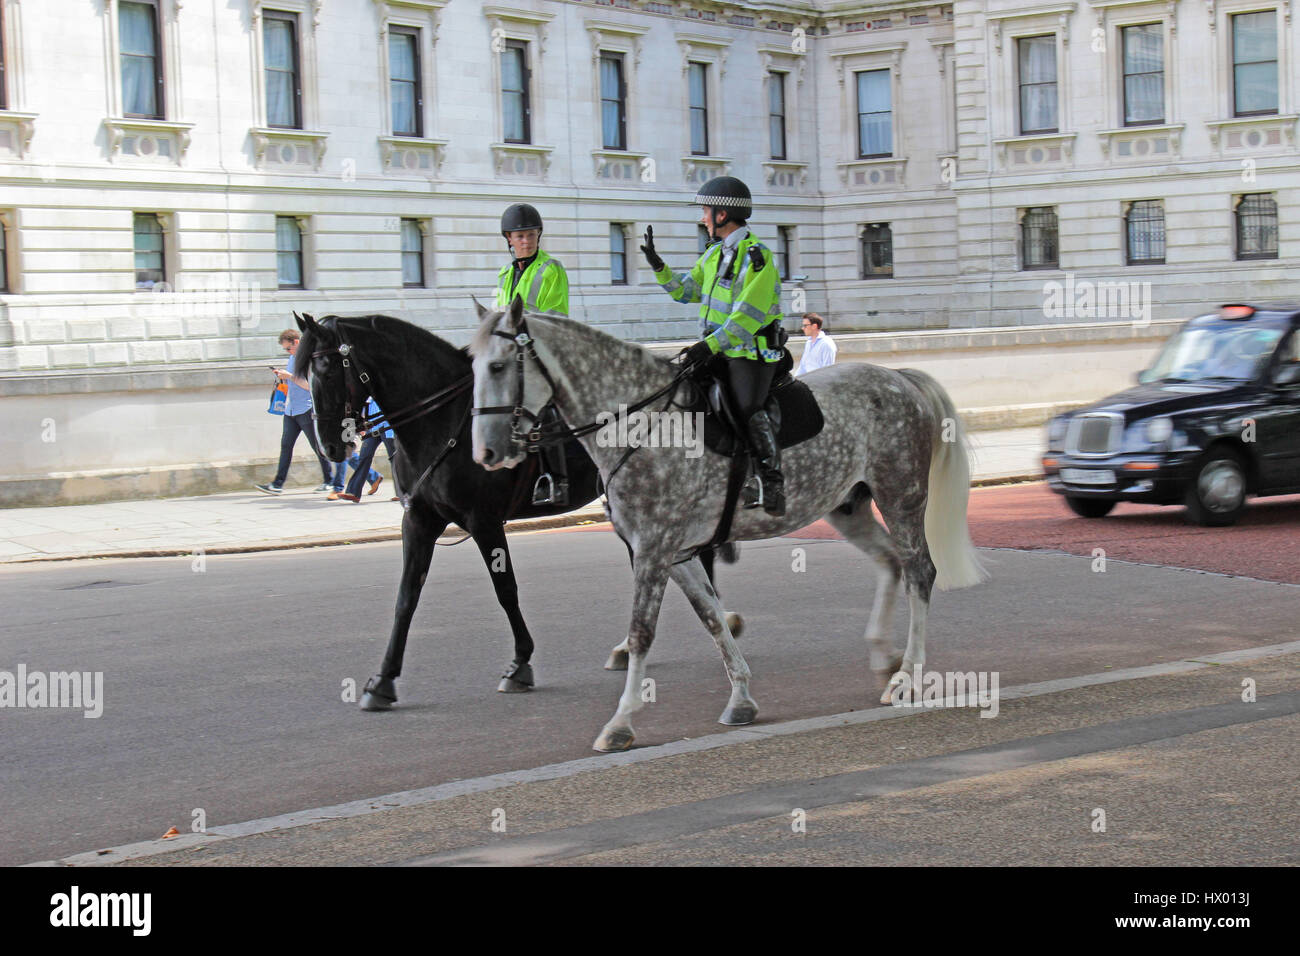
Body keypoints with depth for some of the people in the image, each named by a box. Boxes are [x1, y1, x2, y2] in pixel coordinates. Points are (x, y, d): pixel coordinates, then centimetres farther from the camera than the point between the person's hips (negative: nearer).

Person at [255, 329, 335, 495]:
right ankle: (278, 483, -2)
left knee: (318, 446, 1)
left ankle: (329, 480, 13)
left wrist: (290, 376, -18)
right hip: (291, 410, 8)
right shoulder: (292, 357, 16)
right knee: (286, 445, 0)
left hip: (307, 409, -8)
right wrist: (282, 376, 5)